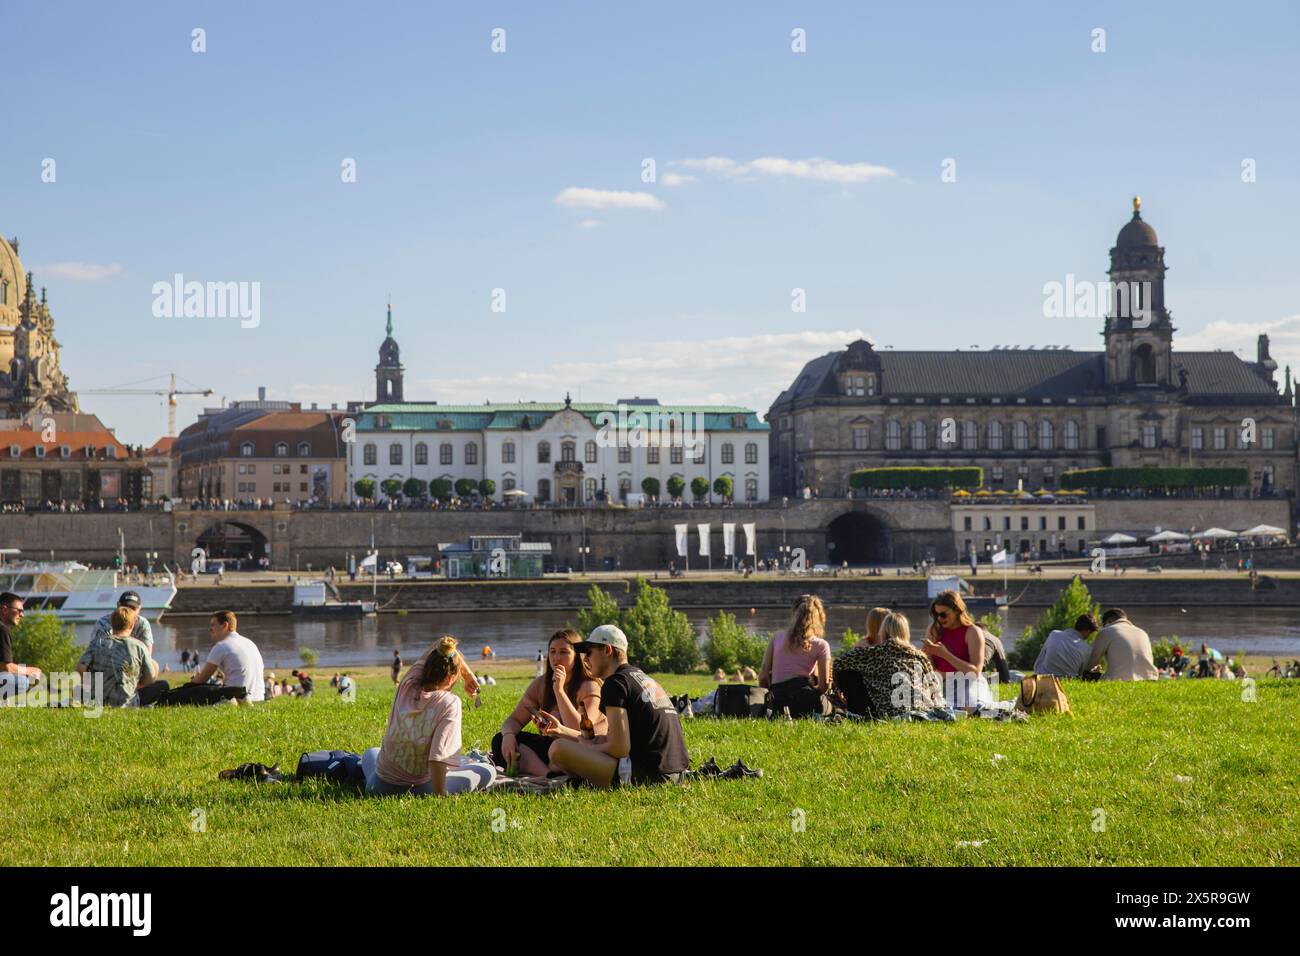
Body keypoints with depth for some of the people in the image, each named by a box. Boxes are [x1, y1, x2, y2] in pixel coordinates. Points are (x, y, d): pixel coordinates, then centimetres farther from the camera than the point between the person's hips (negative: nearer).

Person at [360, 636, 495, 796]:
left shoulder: (407, 687, -6)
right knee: (488, 771, 7)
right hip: (420, 788, -4)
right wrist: (440, 796, -23)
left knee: (371, 753, 40)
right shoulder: (449, 704, -21)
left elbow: (442, 646, 11)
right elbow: (438, 757, -28)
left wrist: (467, 675, 15)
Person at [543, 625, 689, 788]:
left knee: (559, 749, -11)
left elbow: (619, 748, -14)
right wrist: (561, 730, 30)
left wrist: (587, 747, 6)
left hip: (646, 774, -10)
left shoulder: (616, 682, -6)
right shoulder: (644, 678, 23)